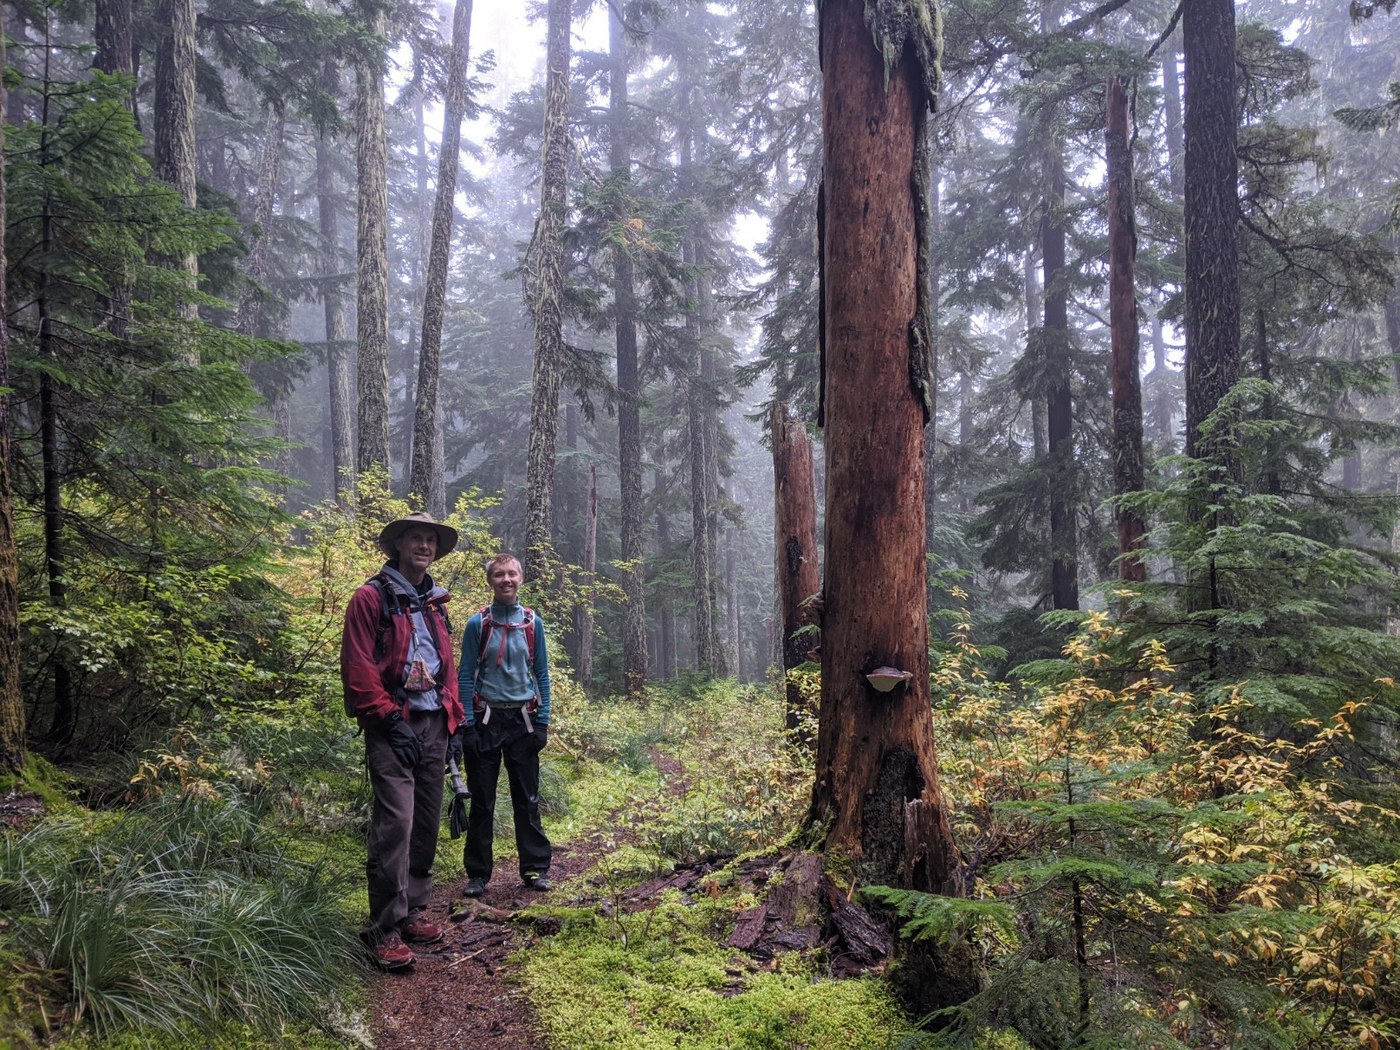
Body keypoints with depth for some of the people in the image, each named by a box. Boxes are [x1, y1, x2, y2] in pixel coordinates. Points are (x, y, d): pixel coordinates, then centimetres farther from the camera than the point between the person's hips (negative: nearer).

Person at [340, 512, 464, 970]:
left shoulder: (435, 604, 18)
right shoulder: (372, 598, -4)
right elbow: (358, 667, -10)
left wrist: (453, 720, 14)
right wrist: (391, 720, -15)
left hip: (433, 725, 7)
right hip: (393, 727, -7)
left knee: (426, 823, 10)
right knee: (395, 821, -13)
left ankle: (413, 911, 23)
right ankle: (385, 929, -6)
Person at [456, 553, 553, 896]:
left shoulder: (533, 623, 4)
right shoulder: (477, 624, -2)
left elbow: (542, 674, 7)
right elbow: (466, 676, -2)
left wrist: (543, 722, 2)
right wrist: (467, 725, -8)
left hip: (523, 720, 1)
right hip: (487, 720, -1)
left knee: (527, 798, 6)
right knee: (482, 800, 5)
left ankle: (535, 868, 14)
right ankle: (477, 873, 13)